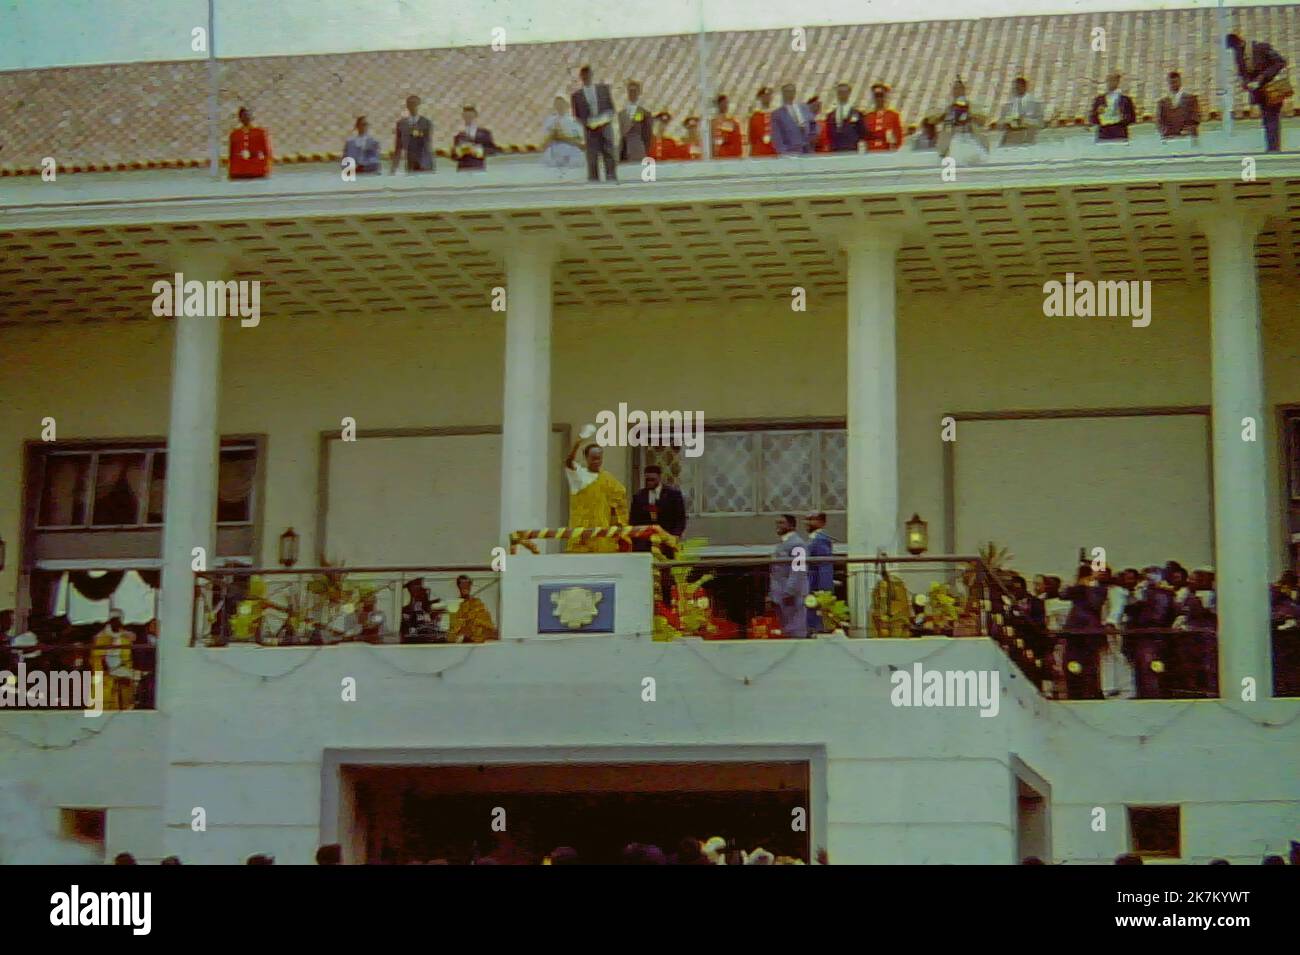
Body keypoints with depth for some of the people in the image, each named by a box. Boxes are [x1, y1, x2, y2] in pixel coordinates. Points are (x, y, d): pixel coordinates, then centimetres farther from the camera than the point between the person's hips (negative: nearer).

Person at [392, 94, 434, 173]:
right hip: (410, 166, 2)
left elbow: (429, 143, -6)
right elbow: (398, 147, 11)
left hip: (425, 167, -2)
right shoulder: (401, 123, 10)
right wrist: (394, 167, 7)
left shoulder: (427, 122, 2)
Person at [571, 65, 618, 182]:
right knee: (592, 156, -6)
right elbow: (576, 115, 7)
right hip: (590, 129, -1)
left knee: (608, 153, -2)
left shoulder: (603, 88, 10)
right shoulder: (576, 95, 6)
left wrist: (607, 117, -8)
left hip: (605, 126, 1)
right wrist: (587, 122, -10)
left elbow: (611, 107, 11)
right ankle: (593, 180, -5)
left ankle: (611, 178, 0)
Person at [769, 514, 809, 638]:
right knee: (786, 630, 13)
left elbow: (798, 572, -20)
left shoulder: (797, 544, -13)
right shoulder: (780, 544, 19)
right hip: (780, 595, 10)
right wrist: (771, 595, 21)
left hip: (792, 595, -10)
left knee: (795, 630, -9)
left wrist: (790, 593, -24)